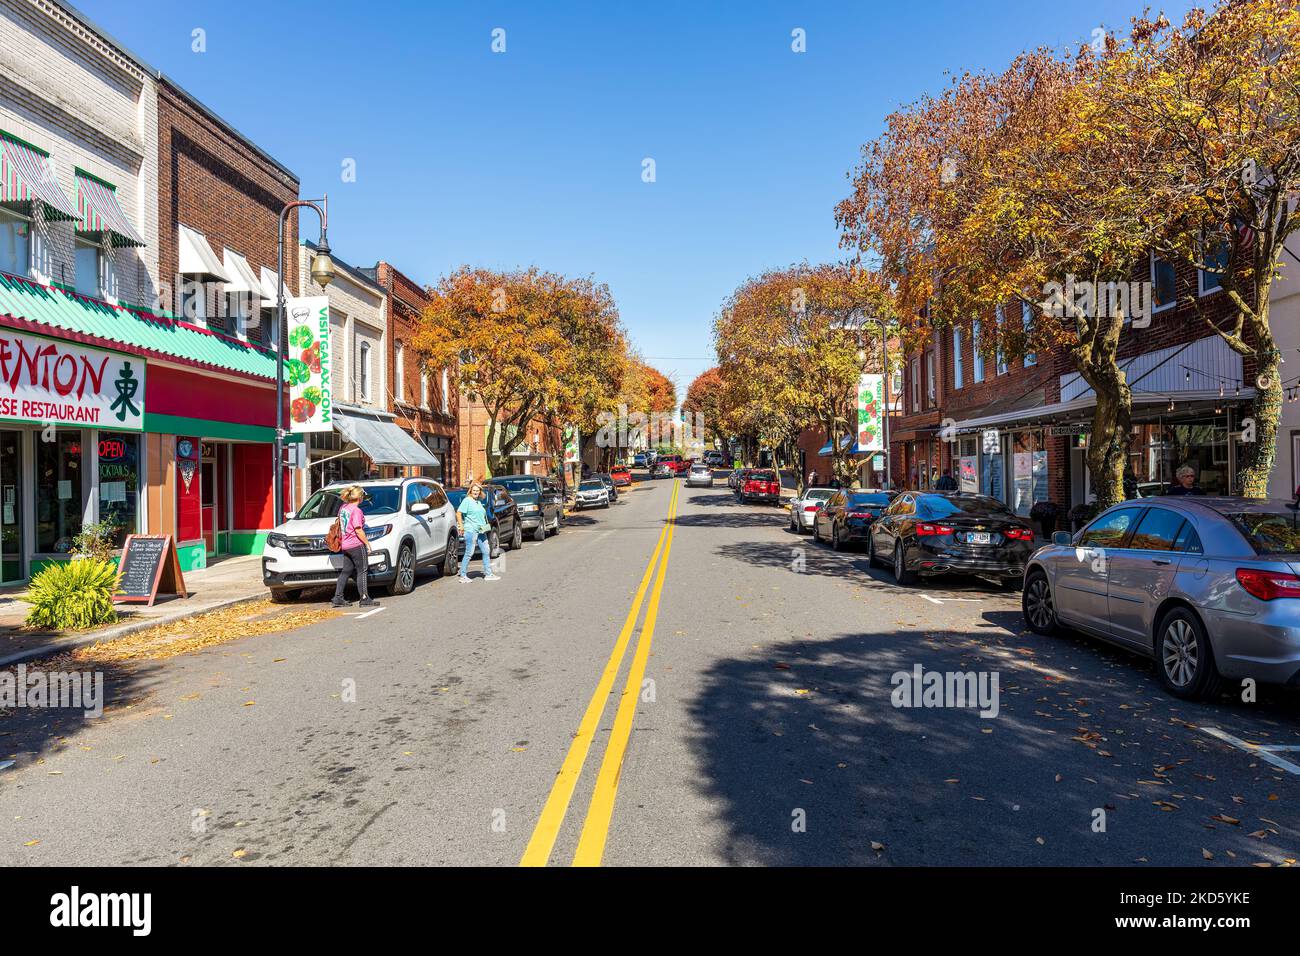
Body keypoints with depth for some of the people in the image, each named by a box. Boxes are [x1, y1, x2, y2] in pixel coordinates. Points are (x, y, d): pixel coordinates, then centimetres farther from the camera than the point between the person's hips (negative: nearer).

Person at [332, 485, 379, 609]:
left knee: (345, 572, 13)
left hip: (345, 545, 8)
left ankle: (338, 598, 12)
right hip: (357, 545, -8)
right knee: (362, 572, -1)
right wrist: (367, 543, -11)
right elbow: (358, 530, -19)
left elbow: (339, 523, 18)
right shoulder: (356, 510, -16)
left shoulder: (343, 507, 8)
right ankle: (365, 599, 2)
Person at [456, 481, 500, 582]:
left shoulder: (479, 502, 17)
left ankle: (488, 574, 15)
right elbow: (458, 513, -13)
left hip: (481, 531, 8)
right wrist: (461, 526, -16)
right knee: (469, 553, -6)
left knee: (486, 551, 8)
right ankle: (463, 576, 1)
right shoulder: (467, 500, -6)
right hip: (470, 530, -8)